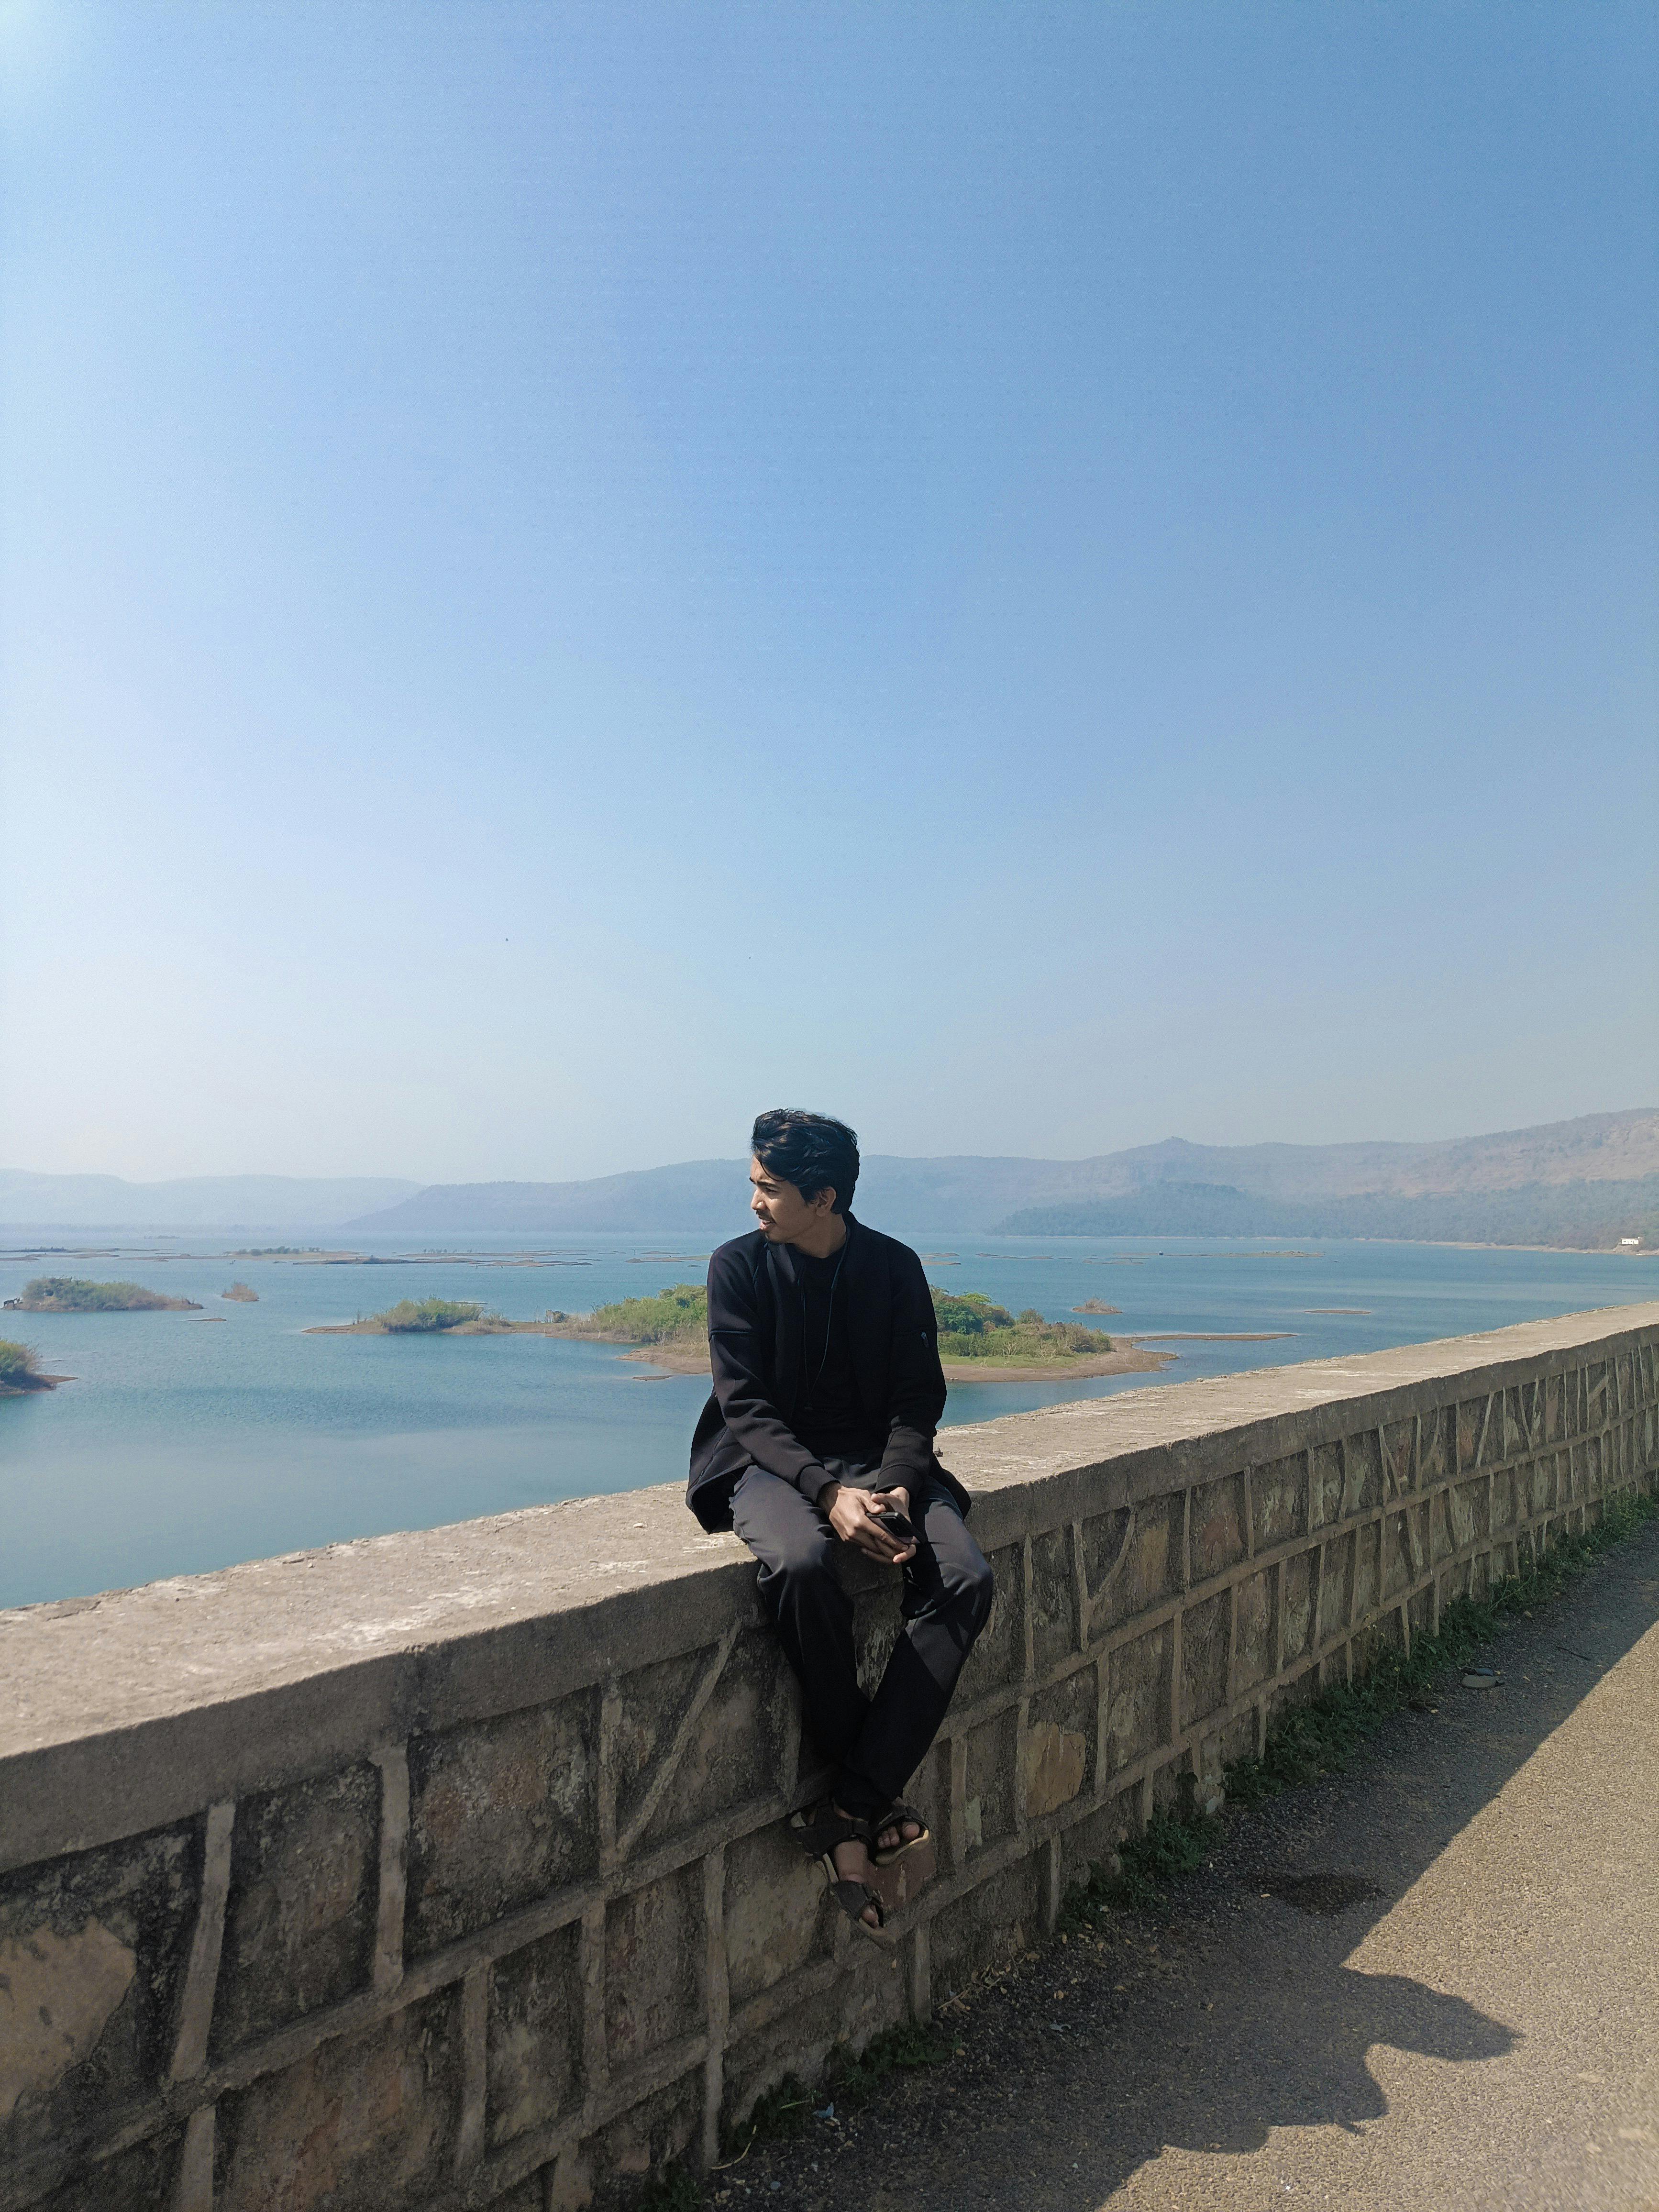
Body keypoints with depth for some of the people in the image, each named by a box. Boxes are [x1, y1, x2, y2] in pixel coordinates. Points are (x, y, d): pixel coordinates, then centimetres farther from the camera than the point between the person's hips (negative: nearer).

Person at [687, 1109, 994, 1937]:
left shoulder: (895, 1267, 2)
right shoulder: (739, 1265, -3)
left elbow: (918, 1398, 2)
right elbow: (747, 1406, -9)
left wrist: (898, 1485, -18)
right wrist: (828, 1493, -24)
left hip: (877, 1460, 3)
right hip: (771, 1463, -2)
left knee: (966, 1579, -26)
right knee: (801, 1566, -36)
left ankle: (847, 1809, -23)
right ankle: (878, 1806, -17)